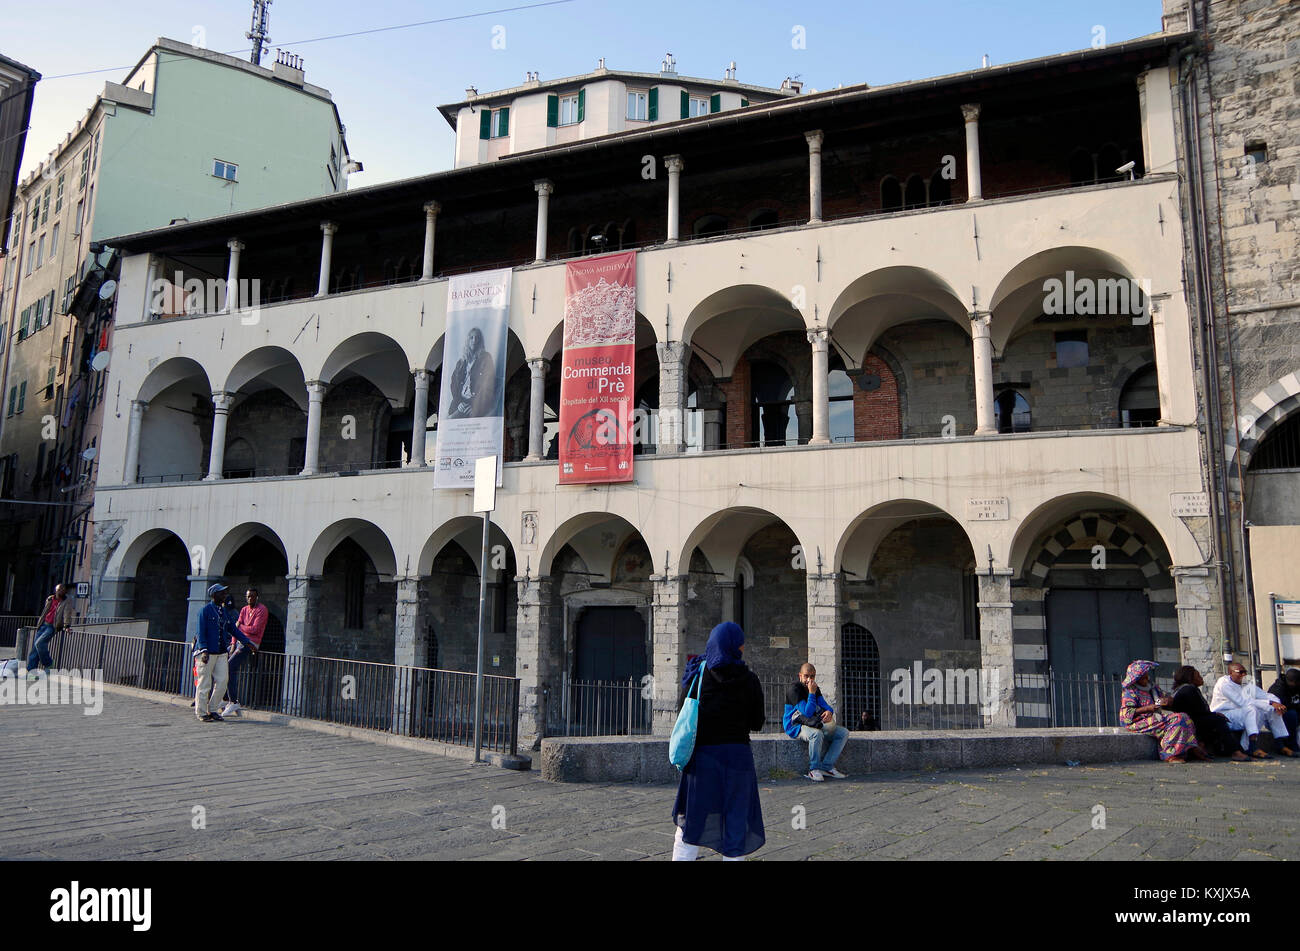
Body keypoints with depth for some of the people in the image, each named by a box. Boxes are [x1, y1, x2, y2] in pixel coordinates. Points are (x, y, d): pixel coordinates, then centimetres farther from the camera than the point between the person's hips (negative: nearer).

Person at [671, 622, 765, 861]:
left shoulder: (698, 674, -4)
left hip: (702, 754, 1)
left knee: (691, 824, 12)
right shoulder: (749, 680, -5)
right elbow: (757, 724, 1)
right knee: (736, 824, 10)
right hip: (738, 756, -1)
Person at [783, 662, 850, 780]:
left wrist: (829, 711, -19)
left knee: (844, 733, -6)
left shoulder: (815, 689, 11)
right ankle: (814, 769, -21)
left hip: (814, 725, 8)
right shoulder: (795, 690, -16)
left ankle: (826, 767, -11)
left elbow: (825, 706, 5)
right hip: (795, 727, -8)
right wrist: (811, 693, -24)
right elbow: (807, 713, -22)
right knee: (817, 734, -40)